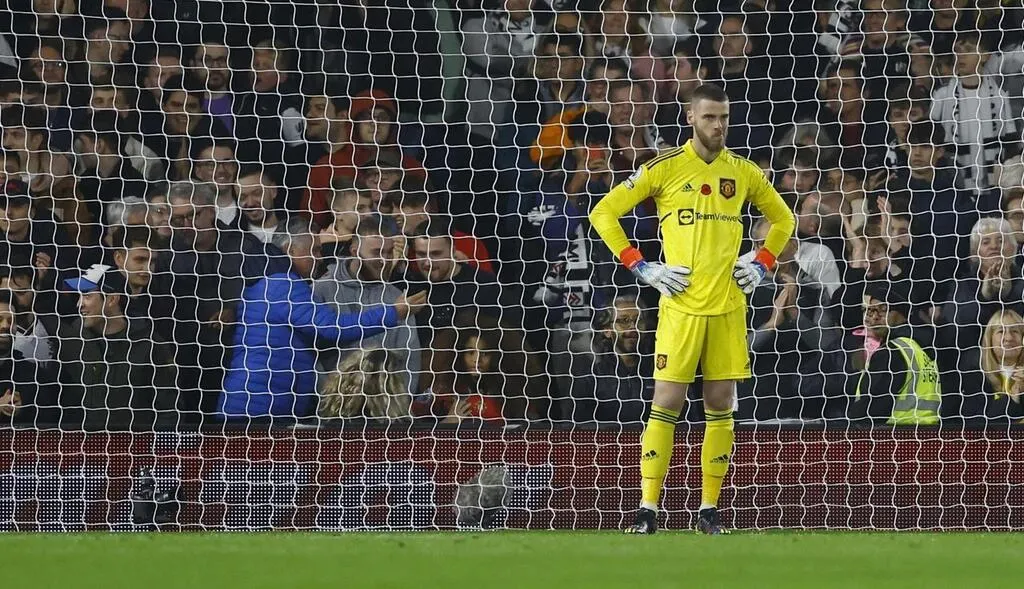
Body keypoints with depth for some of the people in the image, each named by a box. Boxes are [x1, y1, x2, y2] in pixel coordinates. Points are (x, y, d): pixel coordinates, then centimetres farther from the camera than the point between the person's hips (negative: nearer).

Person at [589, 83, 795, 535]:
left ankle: (710, 509, 10)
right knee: (666, 404, -6)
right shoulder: (665, 168, -1)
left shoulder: (744, 172, 9)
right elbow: (603, 213, 2)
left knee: (720, 405, 4)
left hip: (728, 307, 3)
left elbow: (783, 219, 25)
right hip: (681, 306, -3)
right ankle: (648, 509, -3)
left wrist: (762, 266, 10)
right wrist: (640, 267, -4)